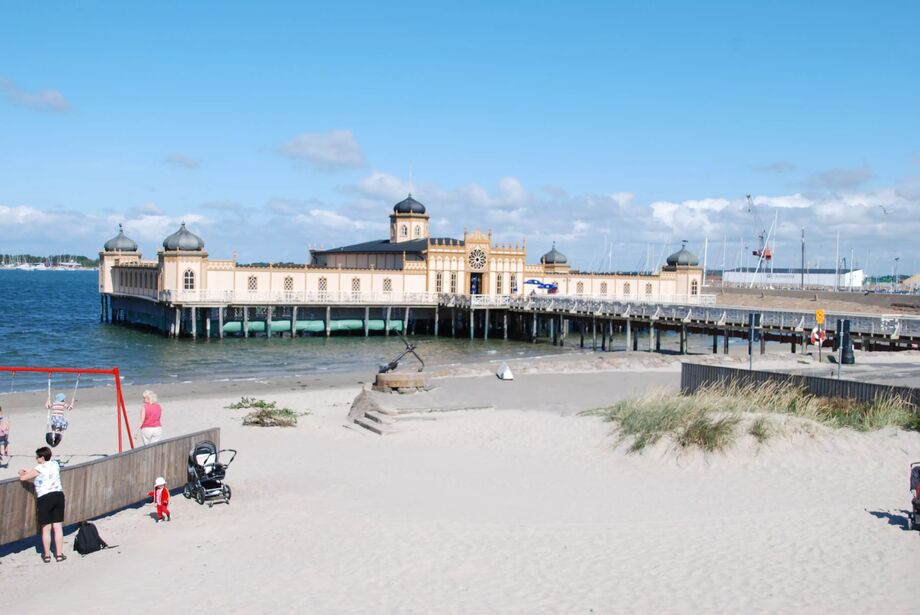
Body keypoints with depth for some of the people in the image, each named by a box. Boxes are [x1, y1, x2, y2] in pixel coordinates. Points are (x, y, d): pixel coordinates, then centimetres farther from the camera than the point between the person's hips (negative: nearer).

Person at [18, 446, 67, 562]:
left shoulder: (38, 469, -7)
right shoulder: (55, 465, 10)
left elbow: (23, 478, -3)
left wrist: (22, 473, 20)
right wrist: (29, 472, 29)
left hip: (45, 498, -5)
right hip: (58, 495, 5)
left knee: (46, 529, 4)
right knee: (58, 527, 7)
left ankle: (47, 555, 11)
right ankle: (59, 554, 9)